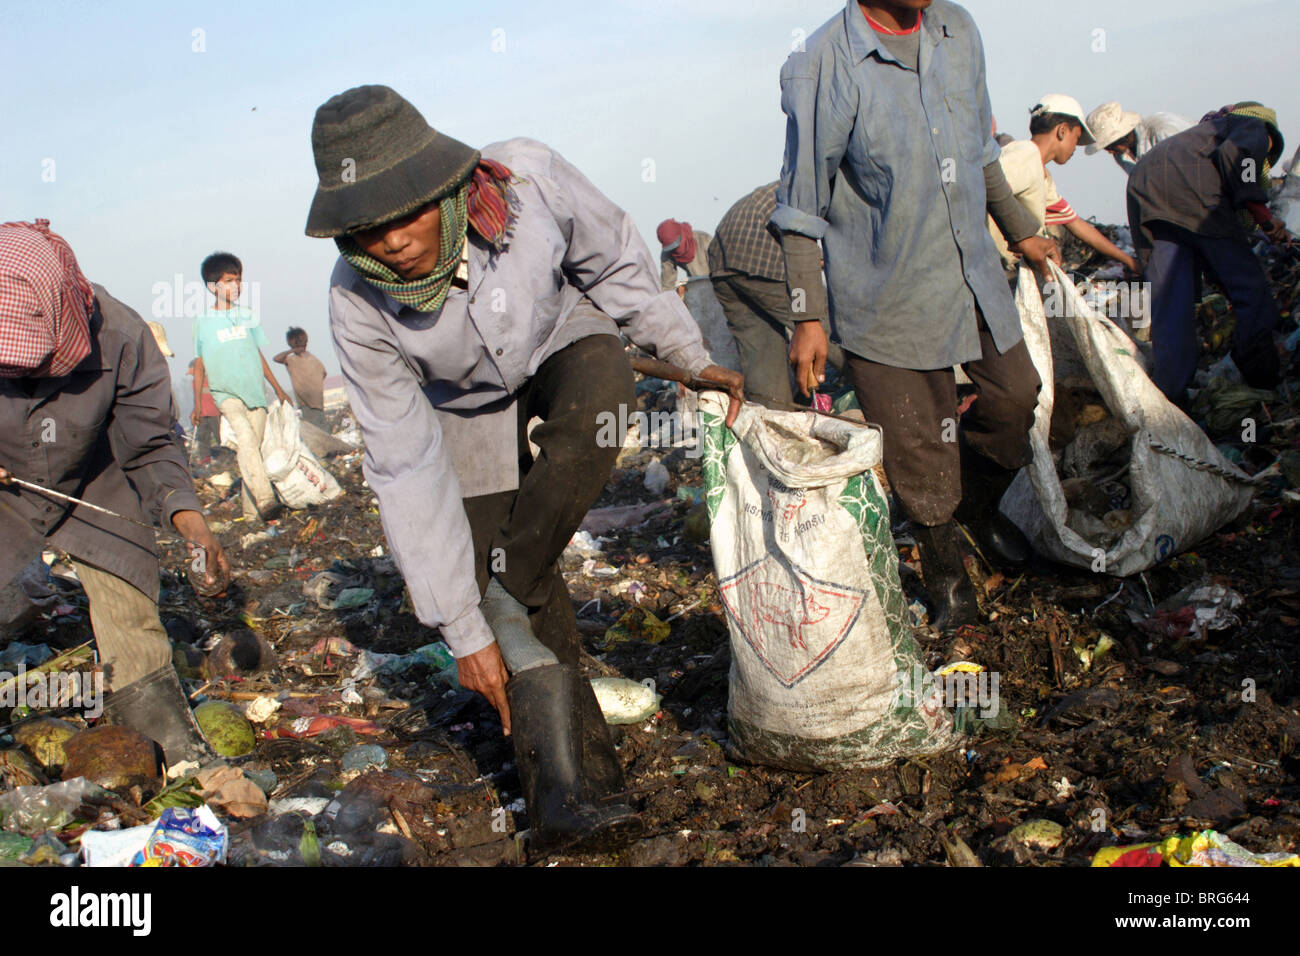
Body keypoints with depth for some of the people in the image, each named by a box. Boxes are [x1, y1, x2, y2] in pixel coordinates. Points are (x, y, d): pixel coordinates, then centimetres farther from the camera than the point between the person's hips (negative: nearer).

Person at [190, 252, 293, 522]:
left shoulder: (247, 316, 10)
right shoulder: (204, 321, 2)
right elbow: (199, 364, 8)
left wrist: (277, 387, 20)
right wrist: (197, 404, 6)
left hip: (255, 392, 4)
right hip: (225, 392, -4)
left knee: (252, 448, 0)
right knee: (246, 437, -25)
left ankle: (251, 510, 7)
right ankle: (265, 500, -35)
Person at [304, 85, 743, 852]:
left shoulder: (528, 179, -33)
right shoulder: (358, 305, -30)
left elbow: (616, 263, -11)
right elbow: (409, 470, -26)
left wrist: (691, 356, -3)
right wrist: (462, 630, -25)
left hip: (564, 340, 1)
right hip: (469, 411, 0)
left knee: (596, 406, -36)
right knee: (532, 617, -9)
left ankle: (504, 590, -18)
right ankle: (570, 791, 2)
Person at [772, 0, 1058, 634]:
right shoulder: (824, 66, -19)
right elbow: (803, 207, -13)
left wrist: (1018, 230, 24)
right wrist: (808, 316, -14)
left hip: (975, 276, 6)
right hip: (888, 297, -6)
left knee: (1015, 395, 15)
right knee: (918, 450, 4)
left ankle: (979, 501, 45)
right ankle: (946, 573, 29)